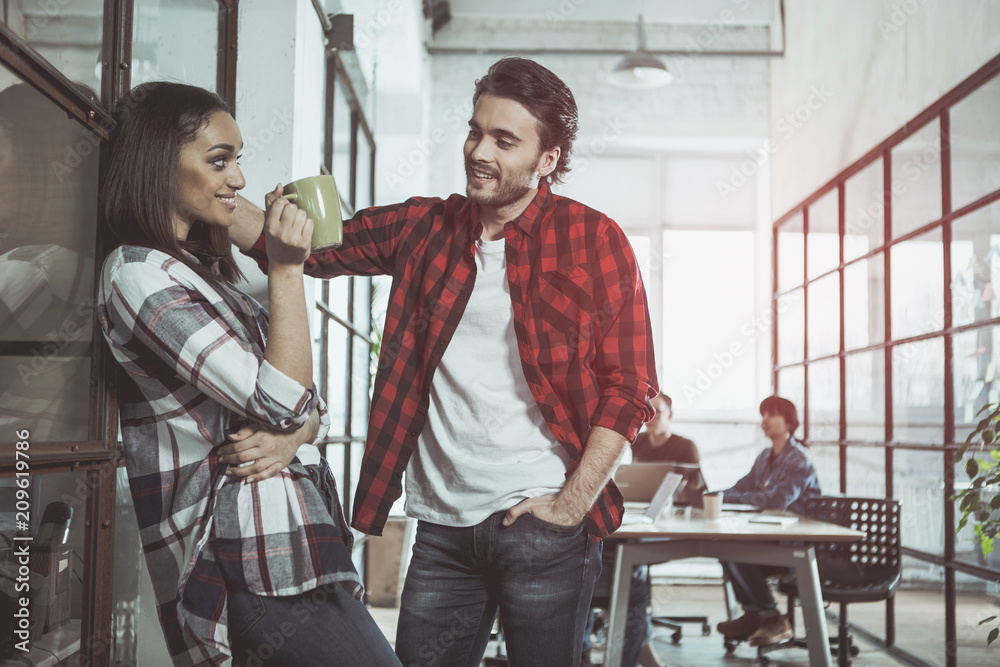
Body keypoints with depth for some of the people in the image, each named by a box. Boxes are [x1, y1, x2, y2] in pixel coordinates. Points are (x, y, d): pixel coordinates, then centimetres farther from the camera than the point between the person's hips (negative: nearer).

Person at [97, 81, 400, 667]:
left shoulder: (202, 268, 17)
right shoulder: (138, 274, -12)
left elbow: (310, 403, 13)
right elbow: (281, 400, -18)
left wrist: (290, 436, -9)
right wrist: (287, 269, -14)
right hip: (258, 557, -9)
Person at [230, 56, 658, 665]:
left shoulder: (593, 241, -3)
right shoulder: (424, 227, 8)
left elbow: (628, 386, -4)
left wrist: (572, 505, -11)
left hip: (539, 523, -3)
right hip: (442, 525, 4)